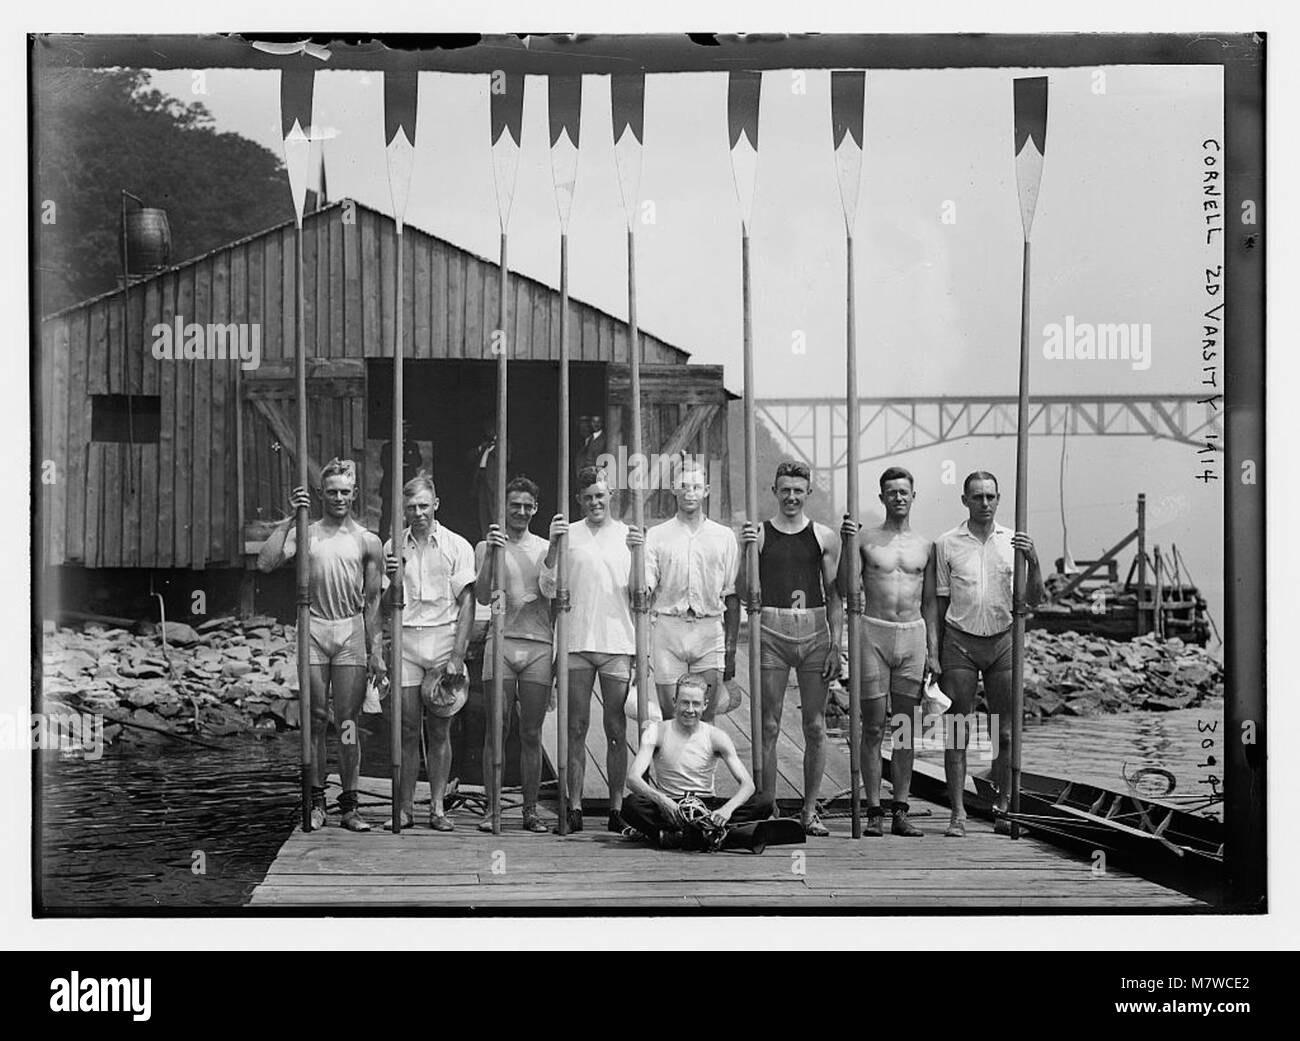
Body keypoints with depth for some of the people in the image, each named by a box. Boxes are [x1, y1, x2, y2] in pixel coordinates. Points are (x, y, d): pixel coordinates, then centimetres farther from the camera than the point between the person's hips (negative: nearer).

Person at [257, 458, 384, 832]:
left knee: (348, 721, 0)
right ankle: (316, 802, 10)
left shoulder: (367, 541, 8)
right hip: (313, 628, 0)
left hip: (351, 631, 0)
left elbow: (372, 600, 9)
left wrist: (375, 648, 4)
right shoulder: (305, 533, 7)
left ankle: (349, 805, 5)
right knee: (316, 720, 3)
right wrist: (289, 519, -10)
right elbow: (265, 563, -8)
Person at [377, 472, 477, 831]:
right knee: (408, 729, 0)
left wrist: (457, 655, -9)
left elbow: (466, 603, -1)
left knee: (439, 730, 1)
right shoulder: (393, 548, 9)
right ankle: (405, 808, 5)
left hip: (443, 639, -1)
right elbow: (386, 606, 10)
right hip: (404, 641, 1)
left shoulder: (457, 546, 4)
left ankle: (438, 808, 6)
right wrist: (392, 580, -12)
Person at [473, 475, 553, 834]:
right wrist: (491, 553, -12)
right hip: (500, 642, -1)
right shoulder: (486, 547, 8)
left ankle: (531, 810, 8)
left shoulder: (545, 549, 13)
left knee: (531, 734, 3)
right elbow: (482, 597, -4)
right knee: (495, 731, -2)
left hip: (539, 645, 1)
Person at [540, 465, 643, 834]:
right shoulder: (567, 534, 7)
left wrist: (639, 555, -12)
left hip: (617, 642, 0)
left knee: (617, 730, 2)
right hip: (576, 641, 0)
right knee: (577, 727, 2)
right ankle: (575, 807, 6)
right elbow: (549, 589, 2)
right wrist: (553, 547, -11)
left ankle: (616, 808, 7)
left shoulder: (628, 535, 9)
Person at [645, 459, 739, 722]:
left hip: (710, 632, 1)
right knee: (670, 717, 0)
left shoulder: (724, 536, 9)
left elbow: (732, 596, 9)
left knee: (706, 718, -2)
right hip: (668, 630, 0)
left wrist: (731, 650, 5)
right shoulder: (656, 535, 6)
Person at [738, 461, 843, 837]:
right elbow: (745, 592, 1)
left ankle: (809, 811, 12)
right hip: (770, 633, -1)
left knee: (815, 727, 4)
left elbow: (834, 595, 8)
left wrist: (835, 645, 1)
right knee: (769, 726, 0)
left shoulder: (824, 537, 7)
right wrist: (747, 551, -13)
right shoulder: (758, 534, 4)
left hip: (814, 635, 1)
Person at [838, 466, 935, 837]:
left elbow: (930, 602, 14)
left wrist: (932, 651, 8)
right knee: (873, 727, -2)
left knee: (906, 727, 5)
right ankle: (874, 812, 3)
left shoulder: (924, 545, 11)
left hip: (912, 635, 3)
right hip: (873, 632, -3)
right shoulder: (866, 537, 3)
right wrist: (848, 544, -15)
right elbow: (845, 587, -5)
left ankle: (901, 812, 9)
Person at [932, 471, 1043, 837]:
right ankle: (958, 813, 0)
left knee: (1005, 732, 2)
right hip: (960, 641, -1)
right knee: (957, 731, -3)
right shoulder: (947, 544, 3)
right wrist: (933, 650, 0)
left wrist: (1033, 561, -12)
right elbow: (938, 602, 7)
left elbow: (1032, 600, 3)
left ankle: (1003, 809, 11)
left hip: (1002, 641, 1)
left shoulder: (1013, 541, 6)